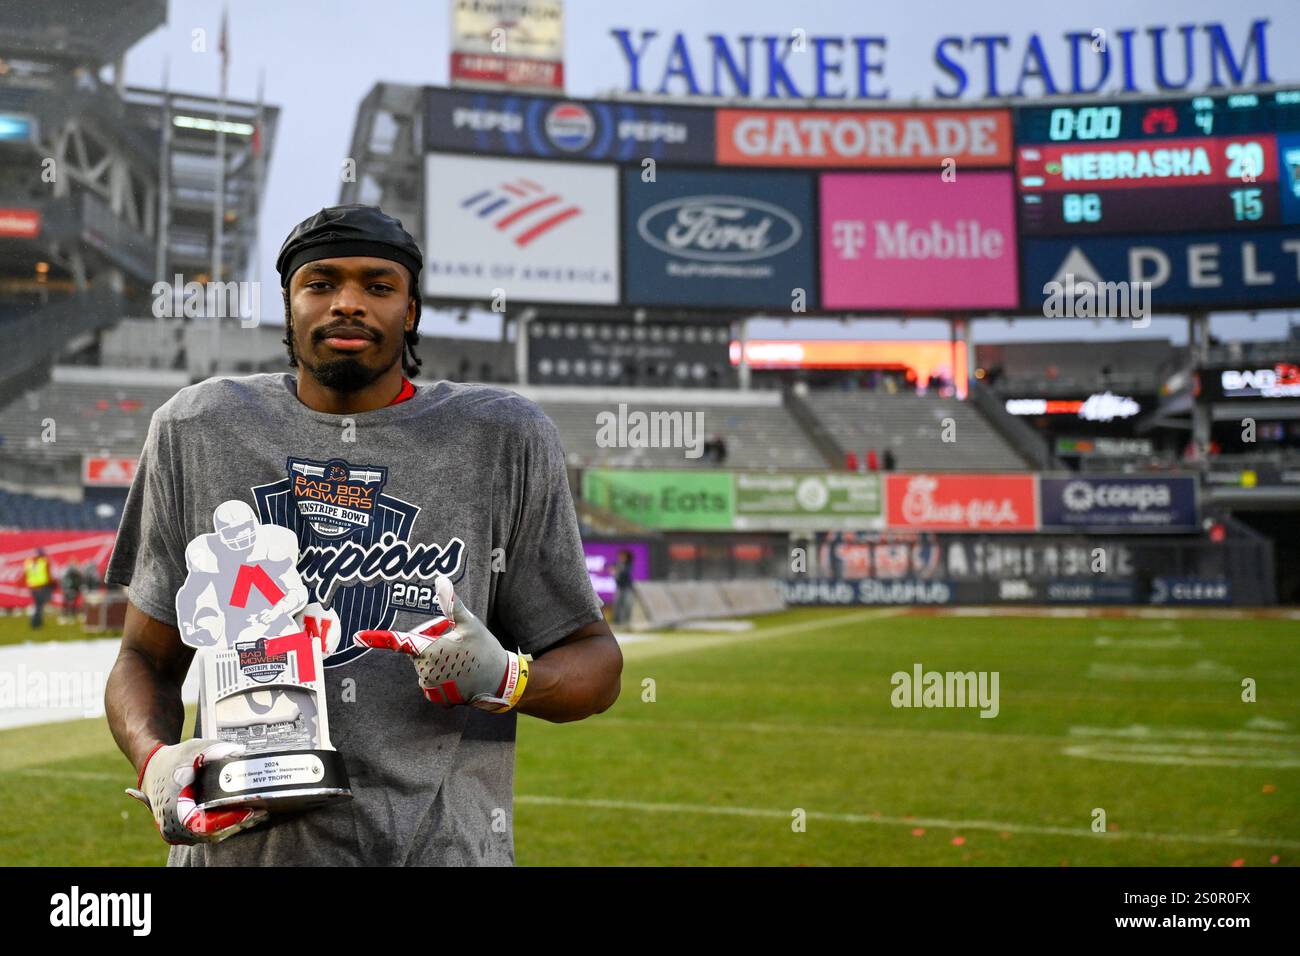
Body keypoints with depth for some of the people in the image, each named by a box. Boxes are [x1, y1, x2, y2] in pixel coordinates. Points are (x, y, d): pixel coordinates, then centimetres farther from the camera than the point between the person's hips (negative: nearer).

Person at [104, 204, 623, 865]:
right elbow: (148, 656, 10)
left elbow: (595, 659, 3)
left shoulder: (506, 439, -1)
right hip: (236, 842, 2)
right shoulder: (196, 430, 6)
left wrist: (504, 677, -17)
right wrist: (155, 759, -9)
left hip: (441, 844, -1)